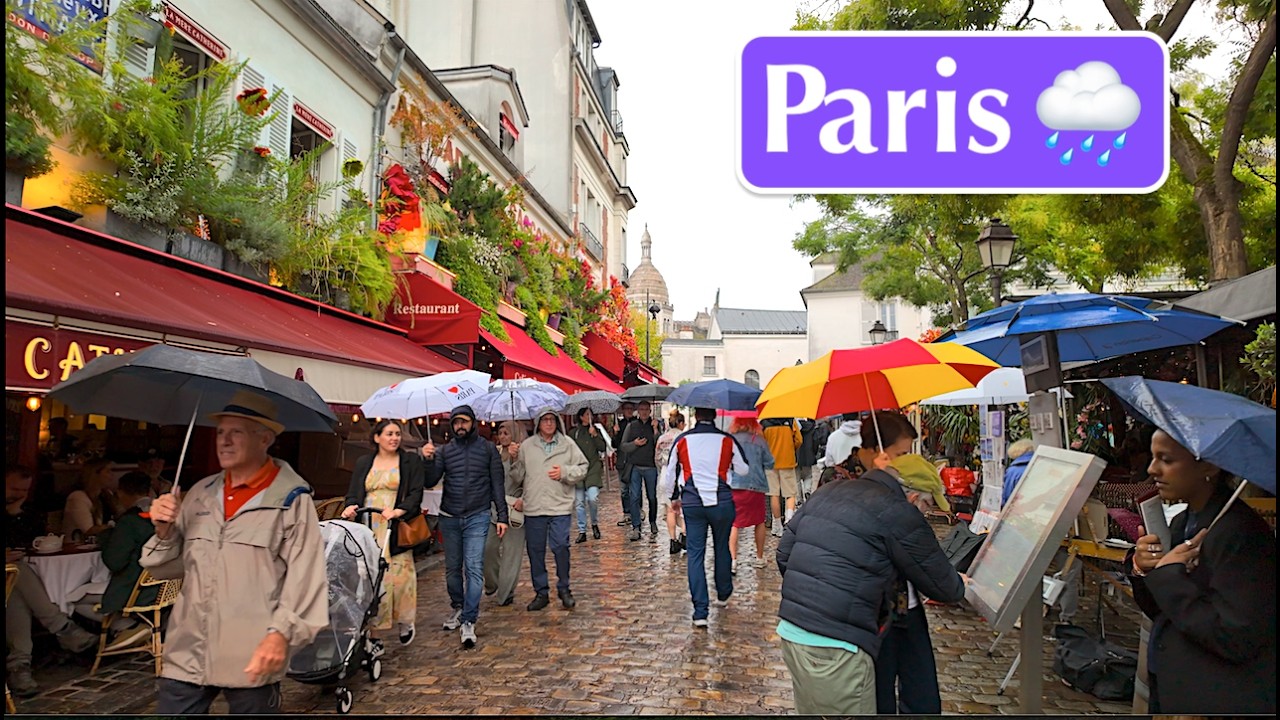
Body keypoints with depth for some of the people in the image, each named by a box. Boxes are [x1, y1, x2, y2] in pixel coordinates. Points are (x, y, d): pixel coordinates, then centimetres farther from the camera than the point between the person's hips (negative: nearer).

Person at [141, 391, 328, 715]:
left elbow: (305, 574, -11)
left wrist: (282, 632, -19)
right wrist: (164, 532, -4)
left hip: (253, 657, -4)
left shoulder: (292, 500, -8)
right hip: (187, 652, 5)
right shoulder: (200, 493, 9)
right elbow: (168, 568, 14)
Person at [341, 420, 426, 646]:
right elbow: (353, 493, 13)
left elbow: (416, 492, 0)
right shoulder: (363, 463, 17)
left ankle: (405, 622, 13)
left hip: (397, 528, -2)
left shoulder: (411, 461, 9)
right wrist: (350, 507, -10)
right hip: (368, 528, 2)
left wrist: (399, 510, -16)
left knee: (400, 574, -6)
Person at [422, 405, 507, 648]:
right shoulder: (444, 450, 5)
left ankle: (468, 622, -6)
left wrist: (502, 516, -2)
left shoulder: (487, 449, 1)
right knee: (452, 568, 13)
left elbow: (498, 484, 2)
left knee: (474, 568, -9)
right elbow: (430, 482, -1)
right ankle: (457, 607, 35)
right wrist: (428, 460, -19)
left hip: (477, 518, -3)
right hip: (449, 518, 3)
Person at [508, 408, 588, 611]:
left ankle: (564, 589, 17)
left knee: (561, 547, -3)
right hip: (533, 507, 2)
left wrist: (565, 472, -10)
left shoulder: (568, 444, 3)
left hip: (560, 506, -2)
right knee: (535, 550, 8)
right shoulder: (526, 446, 5)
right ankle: (541, 592, 22)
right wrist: (514, 460, -8)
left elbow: (582, 468, 5)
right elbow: (519, 475, 9)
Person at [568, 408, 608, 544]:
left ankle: (595, 524, 11)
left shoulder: (596, 430, 8)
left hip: (593, 469, -1)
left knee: (592, 498, -14)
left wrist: (595, 435, -12)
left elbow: (603, 448, 0)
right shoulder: (573, 432, 6)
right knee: (579, 502, 2)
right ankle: (582, 532, 11)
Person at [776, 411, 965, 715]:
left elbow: (784, 554, 15)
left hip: (791, 632, 8)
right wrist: (961, 585, 23)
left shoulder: (826, 493, 11)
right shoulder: (895, 511, -10)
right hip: (835, 648, -8)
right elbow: (941, 584, 1)